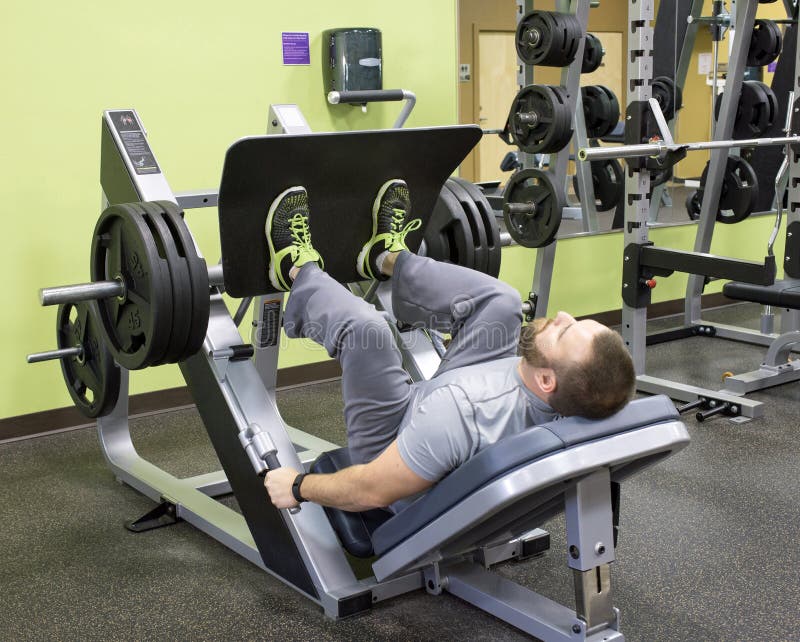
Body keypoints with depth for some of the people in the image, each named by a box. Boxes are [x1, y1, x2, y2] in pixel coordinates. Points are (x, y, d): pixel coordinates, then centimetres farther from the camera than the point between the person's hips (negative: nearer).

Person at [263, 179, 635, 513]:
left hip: (389, 449, -6)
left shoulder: (463, 411, -47)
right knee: (499, 303, 1)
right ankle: (390, 257, 26)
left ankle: (299, 270, 10)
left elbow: (370, 492, -34)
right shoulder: (581, 404, -26)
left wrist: (296, 487, -15)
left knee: (364, 329, -25)